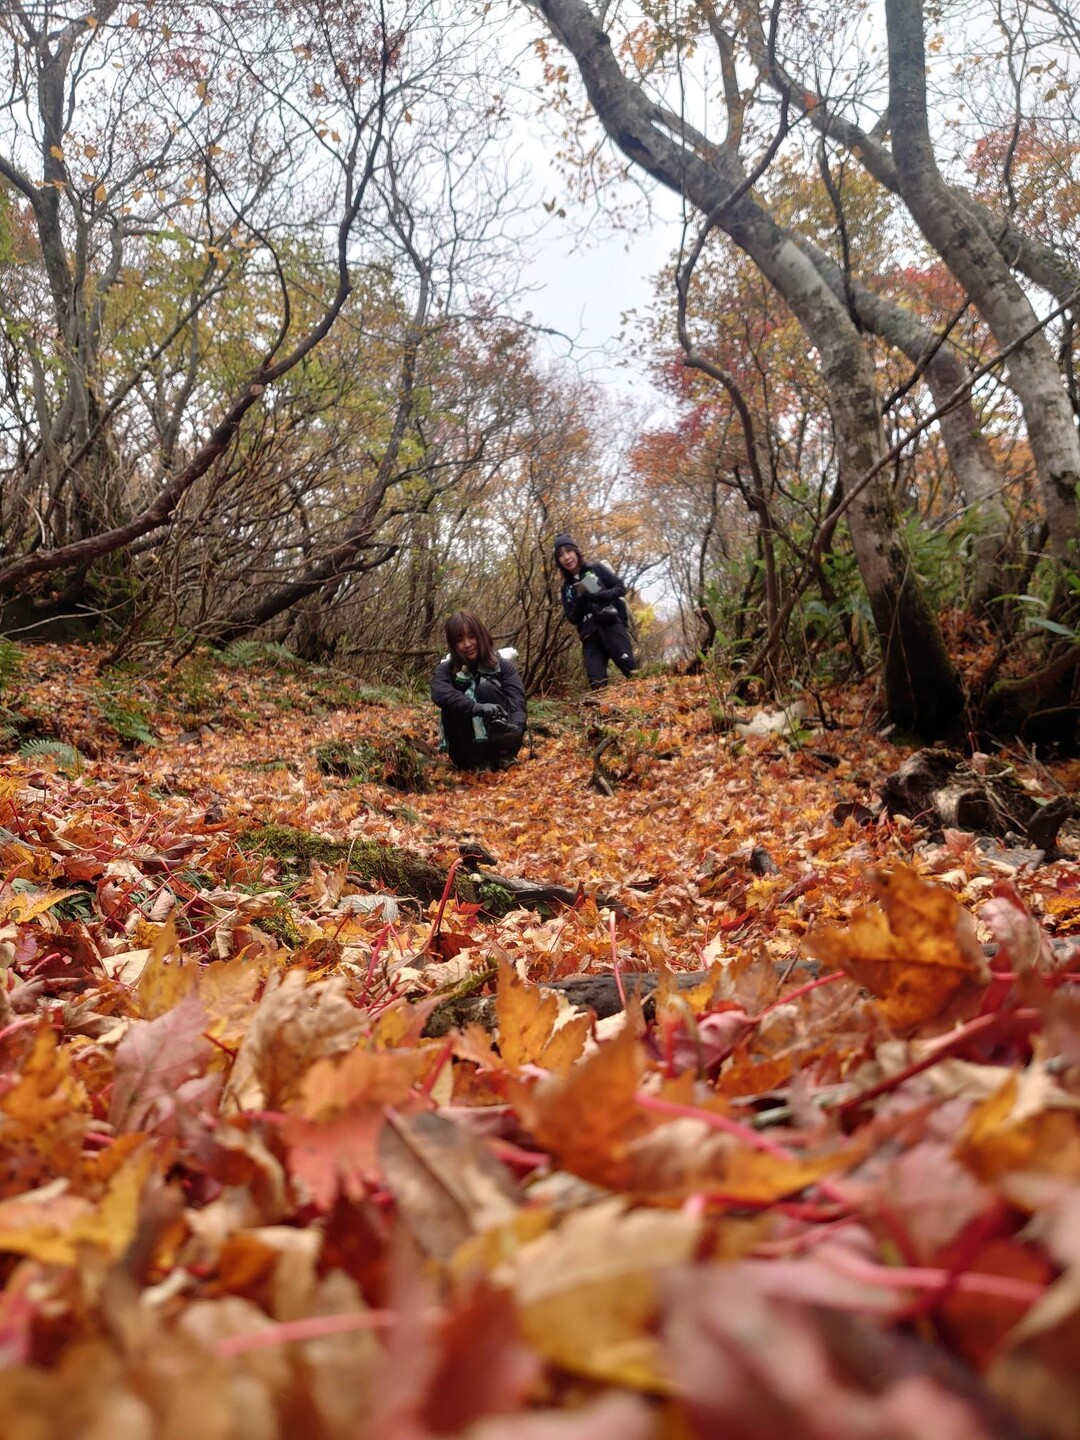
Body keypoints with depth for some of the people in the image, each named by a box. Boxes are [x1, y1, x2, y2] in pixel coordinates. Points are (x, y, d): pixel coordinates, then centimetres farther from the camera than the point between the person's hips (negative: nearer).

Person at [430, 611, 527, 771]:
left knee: (486, 687, -22)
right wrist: (476, 708, -46)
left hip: (499, 739, -1)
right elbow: (439, 693, -28)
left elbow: (517, 701, -22)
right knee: (451, 706, -25)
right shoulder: (446, 669, -4)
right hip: (467, 752, 1)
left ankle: (504, 755, -21)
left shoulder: (502, 665, -5)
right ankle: (478, 762, -24)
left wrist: (517, 729, -45)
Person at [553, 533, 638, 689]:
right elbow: (572, 618, 11)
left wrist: (598, 596, -14)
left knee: (633, 673, -16)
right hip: (590, 636, 3)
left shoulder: (596, 569, 11)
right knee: (598, 685, -12)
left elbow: (621, 588, 3)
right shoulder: (567, 588, 18)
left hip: (612, 626, -3)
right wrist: (581, 602, -10)